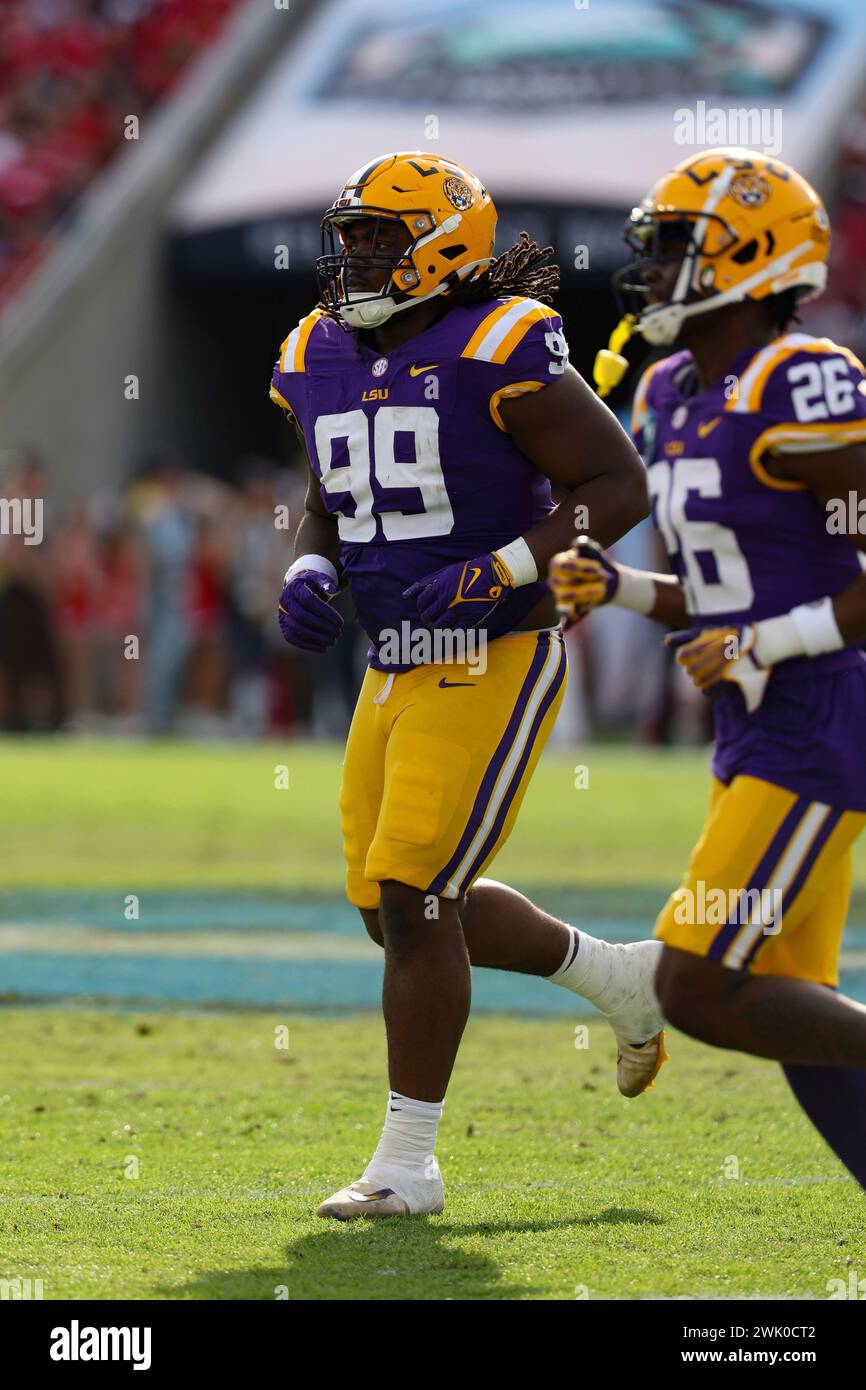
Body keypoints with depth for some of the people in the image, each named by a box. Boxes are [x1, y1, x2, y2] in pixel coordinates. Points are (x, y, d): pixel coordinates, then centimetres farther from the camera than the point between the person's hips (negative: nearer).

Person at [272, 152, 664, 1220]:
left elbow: (619, 485, -13)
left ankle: (406, 1164, -1)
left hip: (496, 661, -8)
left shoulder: (497, 352, -15)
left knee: (412, 902, -11)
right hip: (397, 671, 9)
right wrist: (307, 575, 1)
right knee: (401, 912, 13)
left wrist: (493, 575, -22)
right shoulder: (324, 359, 8)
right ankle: (618, 978, 36)